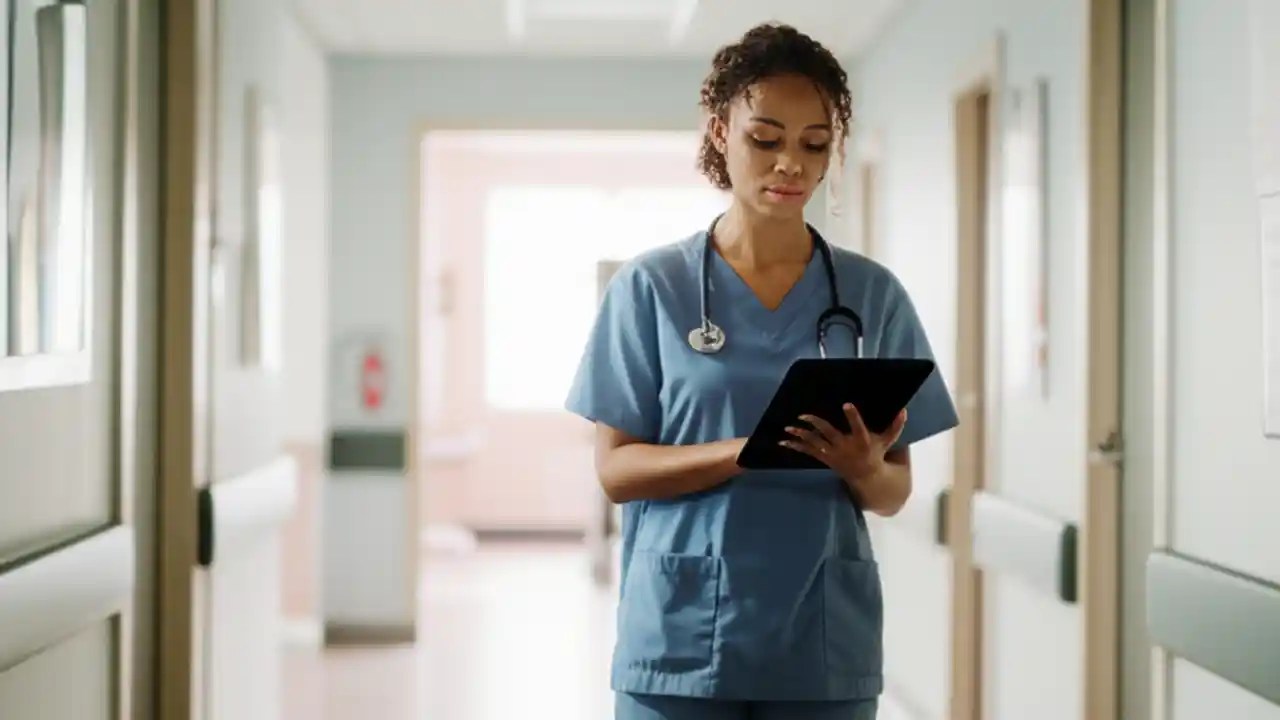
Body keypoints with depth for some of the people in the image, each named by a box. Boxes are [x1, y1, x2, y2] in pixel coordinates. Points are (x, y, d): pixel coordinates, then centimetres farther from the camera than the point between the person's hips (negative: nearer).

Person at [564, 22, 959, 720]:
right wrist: (749, 451, -19)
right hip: (681, 635, -2)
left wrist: (864, 467, -16)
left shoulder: (872, 294, 5)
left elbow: (893, 493, 8)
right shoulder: (651, 287, 0)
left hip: (824, 642, 2)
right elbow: (615, 467, -3)